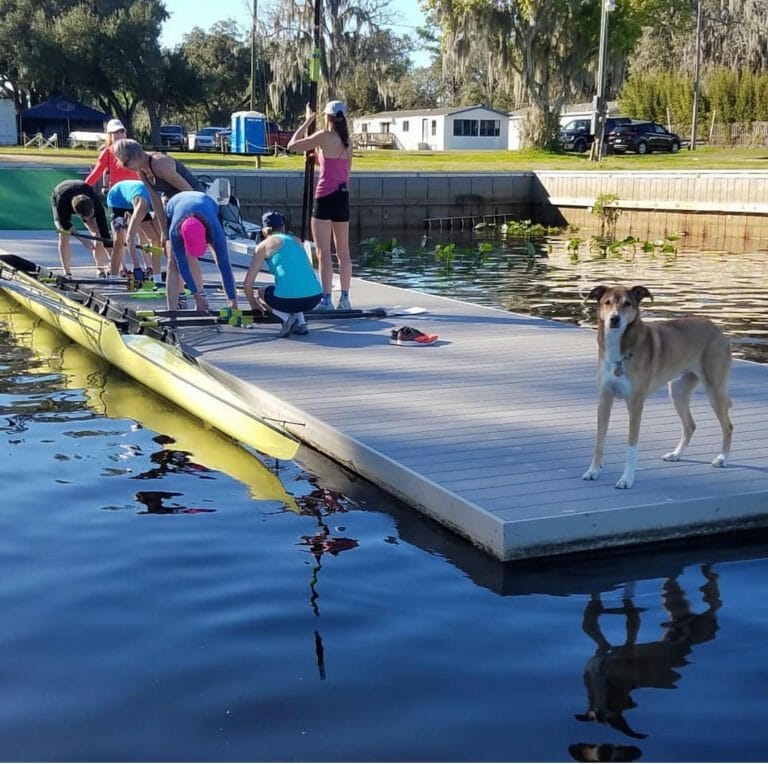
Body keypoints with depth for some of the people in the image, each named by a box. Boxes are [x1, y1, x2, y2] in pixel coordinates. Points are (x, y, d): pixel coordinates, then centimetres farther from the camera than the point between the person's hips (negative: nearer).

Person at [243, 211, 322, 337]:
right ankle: (300, 323, 17)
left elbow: (247, 284, 9)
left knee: (262, 292, 27)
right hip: (315, 298, 5)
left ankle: (286, 318, 3)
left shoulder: (264, 246, 10)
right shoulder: (296, 241, 23)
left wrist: (253, 304, 28)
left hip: (288, 299, -5)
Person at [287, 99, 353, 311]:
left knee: (324, 252, -6)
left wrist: (306, 123, 6)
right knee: (343, 251, 10)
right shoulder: (347, 141, 11)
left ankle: (326, 300, -9)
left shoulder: (324, 136, -8)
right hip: (343, 196, 7)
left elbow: (292, 145, -3)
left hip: (325, 196, -7)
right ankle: (344, 298, 14)